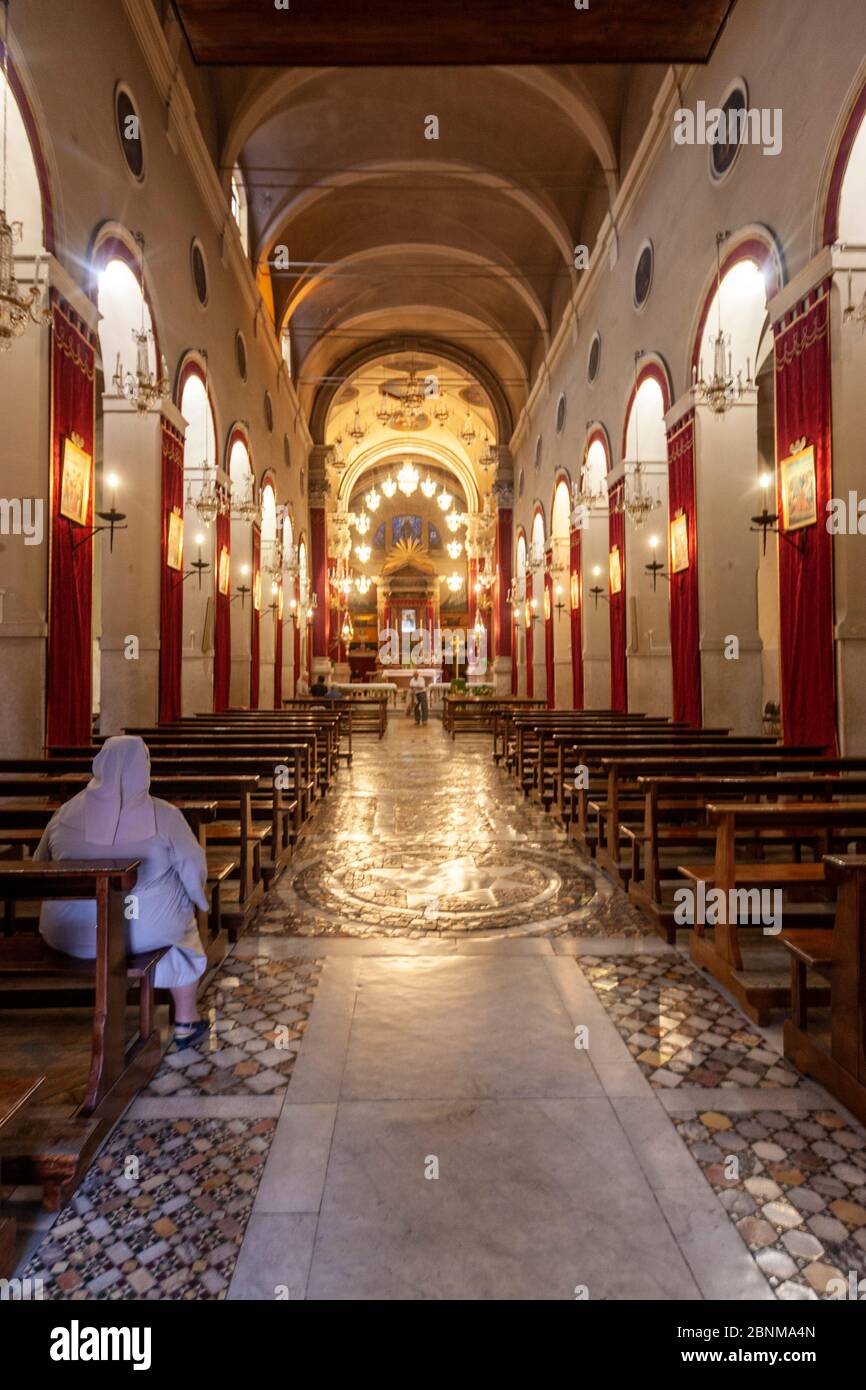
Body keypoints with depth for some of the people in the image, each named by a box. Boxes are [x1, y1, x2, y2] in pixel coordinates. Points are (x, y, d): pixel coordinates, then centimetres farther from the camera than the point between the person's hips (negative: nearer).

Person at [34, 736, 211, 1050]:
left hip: (69, 934, 3)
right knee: (183, 930, 29)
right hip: (144, 930, -3)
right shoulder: (163, 815, -15)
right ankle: (185, 1023, 35)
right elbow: (194, 868, -9)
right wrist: (198, 899, 11)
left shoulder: (66, 813, -6)